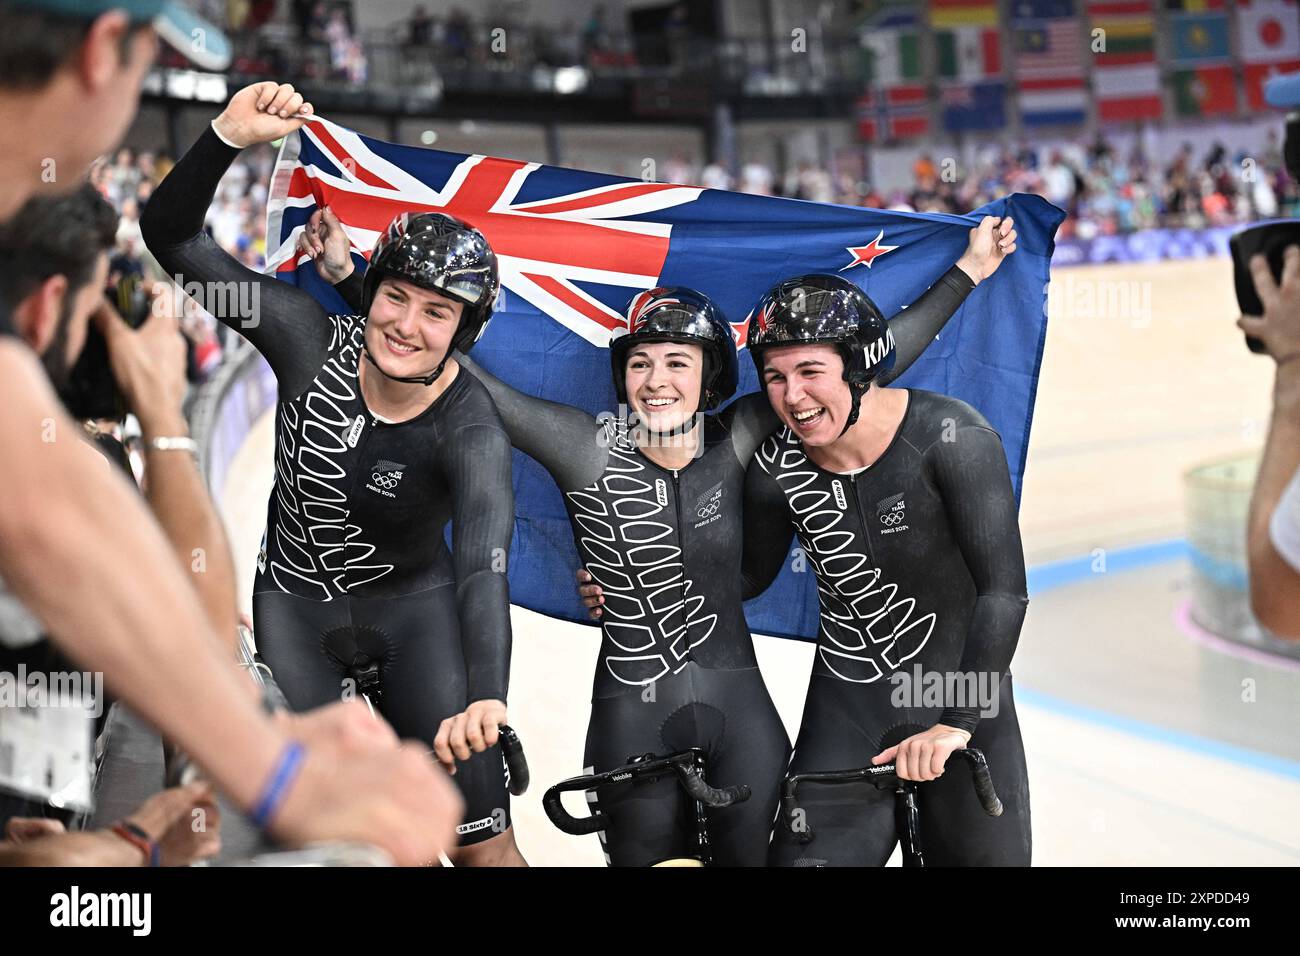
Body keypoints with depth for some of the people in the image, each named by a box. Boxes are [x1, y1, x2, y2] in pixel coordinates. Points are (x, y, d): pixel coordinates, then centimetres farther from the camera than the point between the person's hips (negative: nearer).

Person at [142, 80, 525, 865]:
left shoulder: (471, 433, -25)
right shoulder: (314, 342, -18)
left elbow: (484, 567, -41)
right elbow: (174, 239, -18)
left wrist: (486, 697, -59)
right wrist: (229, 135, -36)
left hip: (413, 604, -2)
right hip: (295, 603, 2)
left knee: (484, 845, -8)